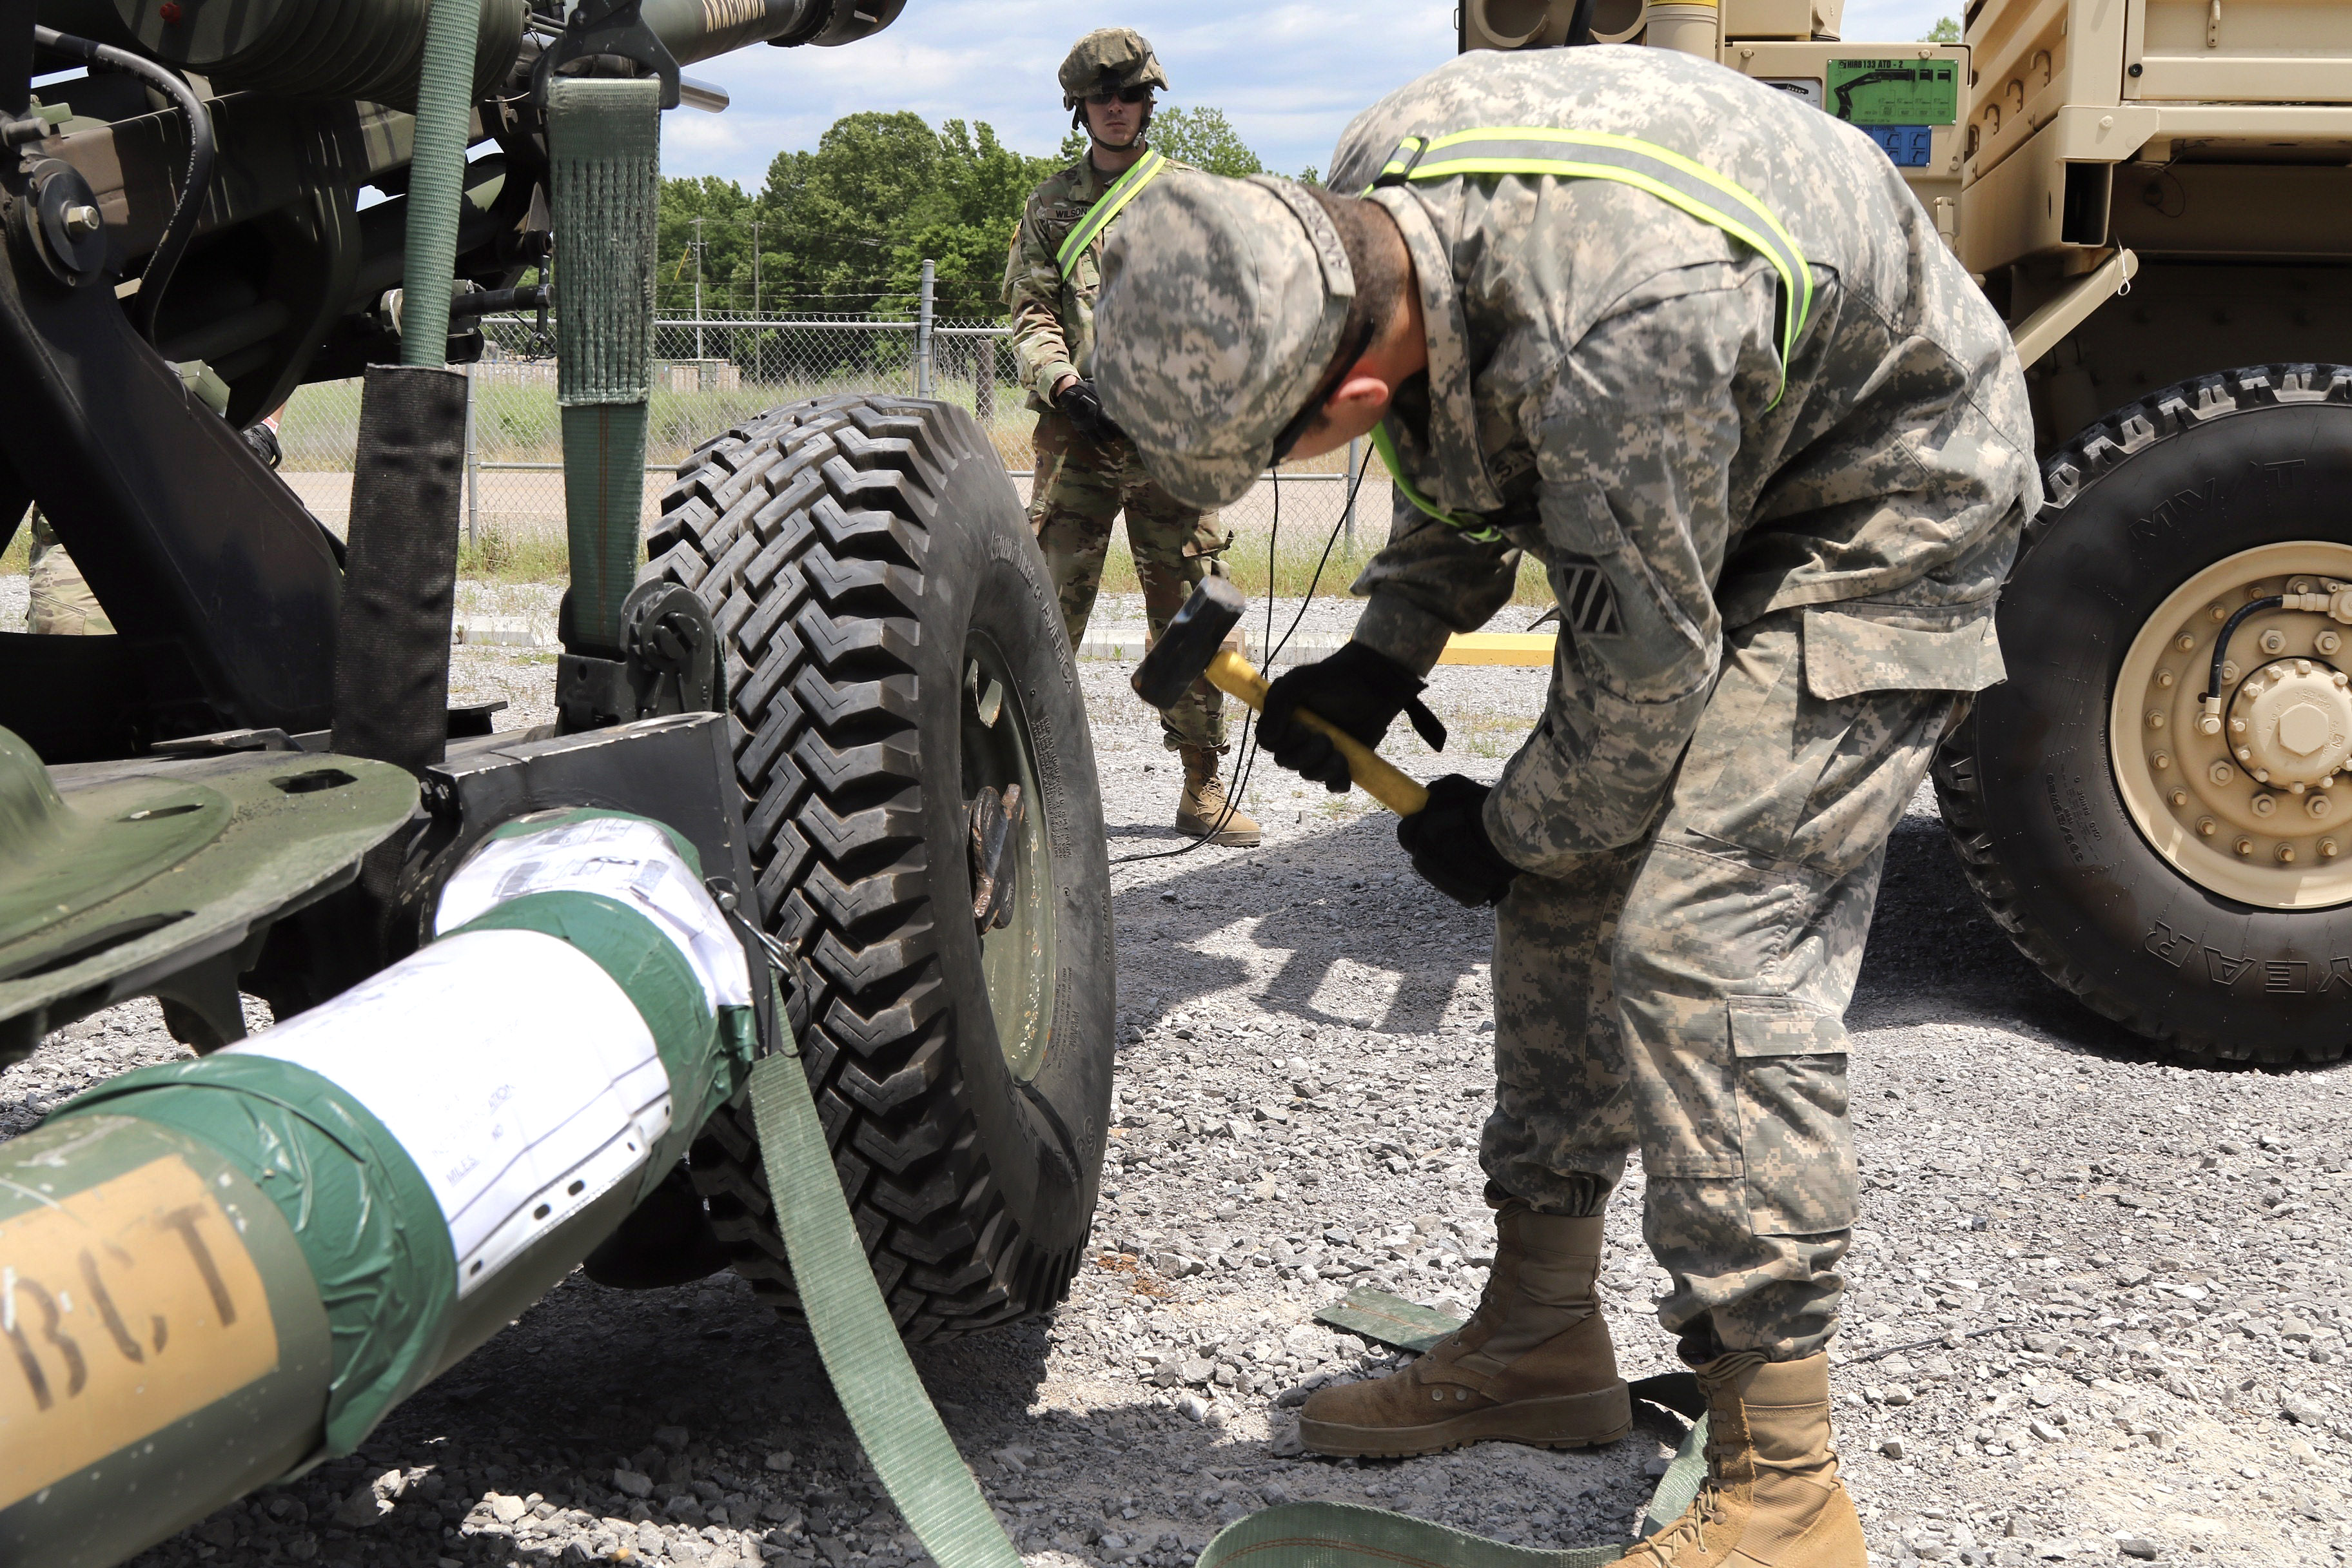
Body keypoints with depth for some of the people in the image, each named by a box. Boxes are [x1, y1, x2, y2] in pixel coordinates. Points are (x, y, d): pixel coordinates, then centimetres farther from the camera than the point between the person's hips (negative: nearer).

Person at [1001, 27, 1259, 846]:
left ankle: (1202, 786, 9)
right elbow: (1029, 313, 7)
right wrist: (1064, 384, -11)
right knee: (1050, 603, -5)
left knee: (1188, 609, 2)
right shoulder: (1051, 205, 14)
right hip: (1078, 434, 0)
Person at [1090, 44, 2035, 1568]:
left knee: (1701, 950, -19)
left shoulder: (1613, 332, -41)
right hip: (1697, 499, 9)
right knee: (1567, 899, 8)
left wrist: (1513, 828, -9)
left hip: (1880, 513, -9)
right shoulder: (1363, 210, -14)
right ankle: (1541, 1340, 23)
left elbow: (1645, 661, -26)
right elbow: (1460, 448, 7)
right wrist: (1382, 657, 0)